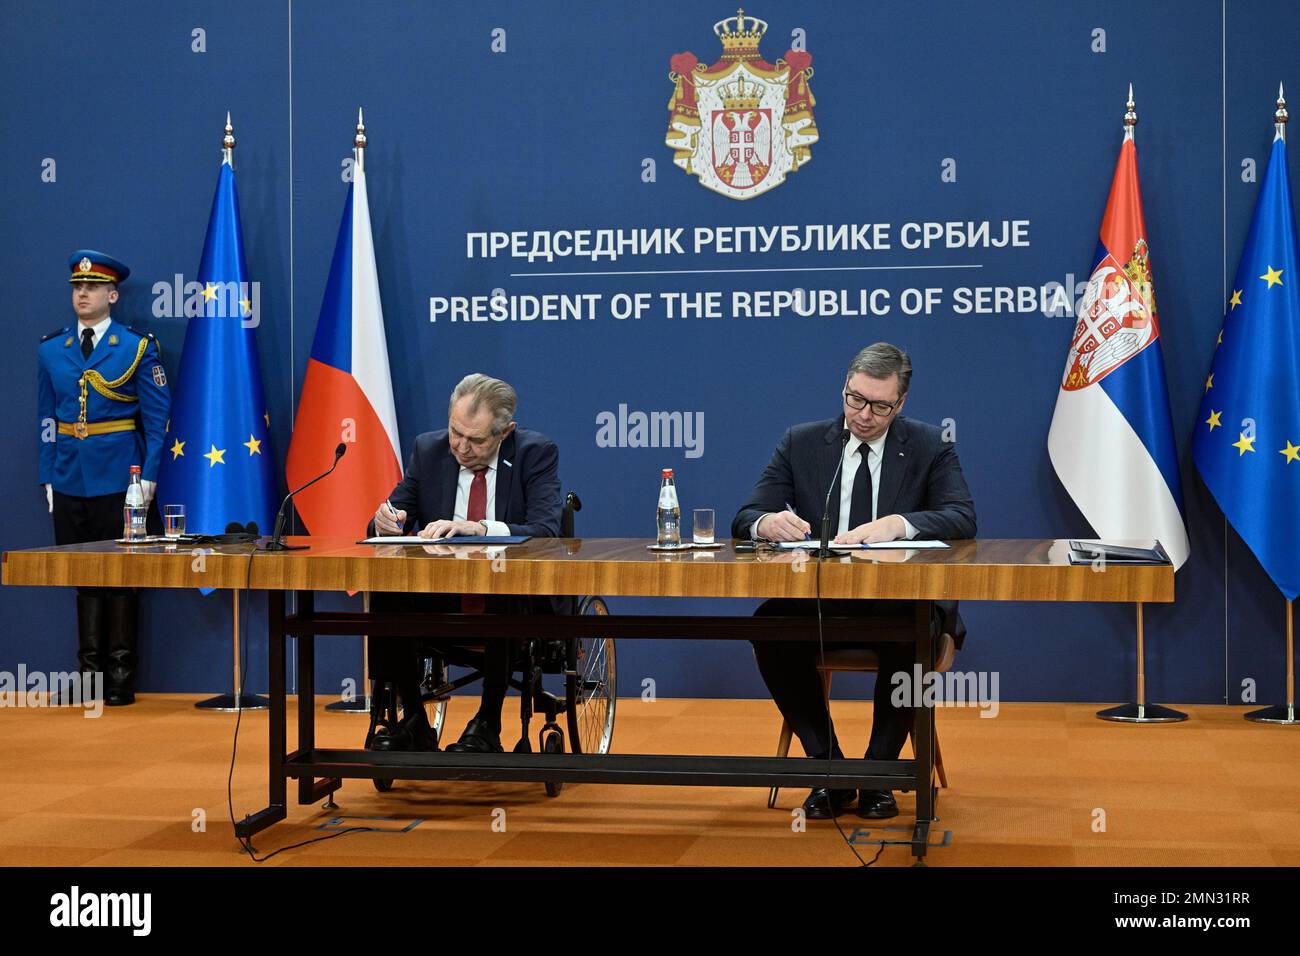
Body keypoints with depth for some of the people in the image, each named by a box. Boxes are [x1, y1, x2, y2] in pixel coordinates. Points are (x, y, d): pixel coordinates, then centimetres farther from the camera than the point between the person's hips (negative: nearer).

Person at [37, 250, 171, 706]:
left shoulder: (137, 347, -1)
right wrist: (48, 480, 5)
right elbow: (46, 421, 11)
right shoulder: (50, 351, 9)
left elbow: (157, 419, -3)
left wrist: (148, 478, -10)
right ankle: (90, 671, 15)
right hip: (70, 482, 3)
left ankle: (121, 678, 8)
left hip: (119, 480, -3)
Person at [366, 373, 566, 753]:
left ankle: (488, 725, -19)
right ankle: (413, 721, -10)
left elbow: (546, 533, -19)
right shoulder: (428, 449, 4)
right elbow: (387, 522, 8)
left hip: (515, 600, -3)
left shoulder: (537, 453, -6)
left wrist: (475, 528, -34)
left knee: (508, 601, -37)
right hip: (440, 602, 3)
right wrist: (386, 521, -19)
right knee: (385, 590, -26)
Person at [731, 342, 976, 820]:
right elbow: (745, 520, 0)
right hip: (818, 603, 2)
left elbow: (962, 519, -12)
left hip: (899, 605, -1)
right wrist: (768, 523, -26)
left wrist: (896, 524, -31)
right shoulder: (801, 444, 6)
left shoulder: (931, 446, 3)